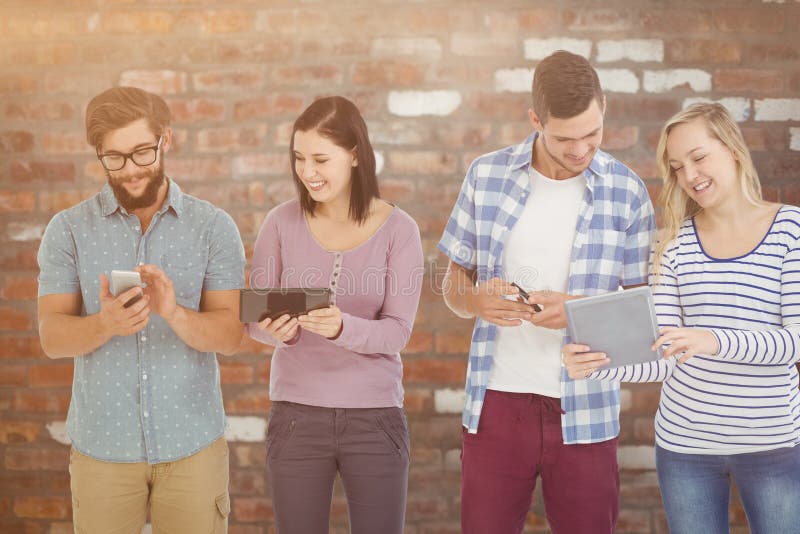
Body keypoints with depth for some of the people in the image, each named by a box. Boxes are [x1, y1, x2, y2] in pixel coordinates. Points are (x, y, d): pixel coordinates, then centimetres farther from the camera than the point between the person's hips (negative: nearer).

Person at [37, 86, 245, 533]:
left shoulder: (214, 227, -2)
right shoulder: (69, 229, 0)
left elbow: (230, 335, -7)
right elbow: (53, 337, -6)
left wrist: (174, 313, -27)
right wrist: (105, 324, -27)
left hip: (192, 442, 0)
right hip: (103, 444, 0)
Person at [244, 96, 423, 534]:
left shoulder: (397, 230, -6)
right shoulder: (282, 223, -2)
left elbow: (397, 332, -10)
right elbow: (252, 317, 0)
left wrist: (341, 328, -29)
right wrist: (276, 330, -22)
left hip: (375, 414, -1)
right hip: (297, 413, 1)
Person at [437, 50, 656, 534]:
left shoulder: (626, 191, -1)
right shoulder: (487, 176, 2)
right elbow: (454, 283, 10)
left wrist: (579, 309, -17)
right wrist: (476, 300, -13)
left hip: (585, 413, -1)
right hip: (496, 402, 1)